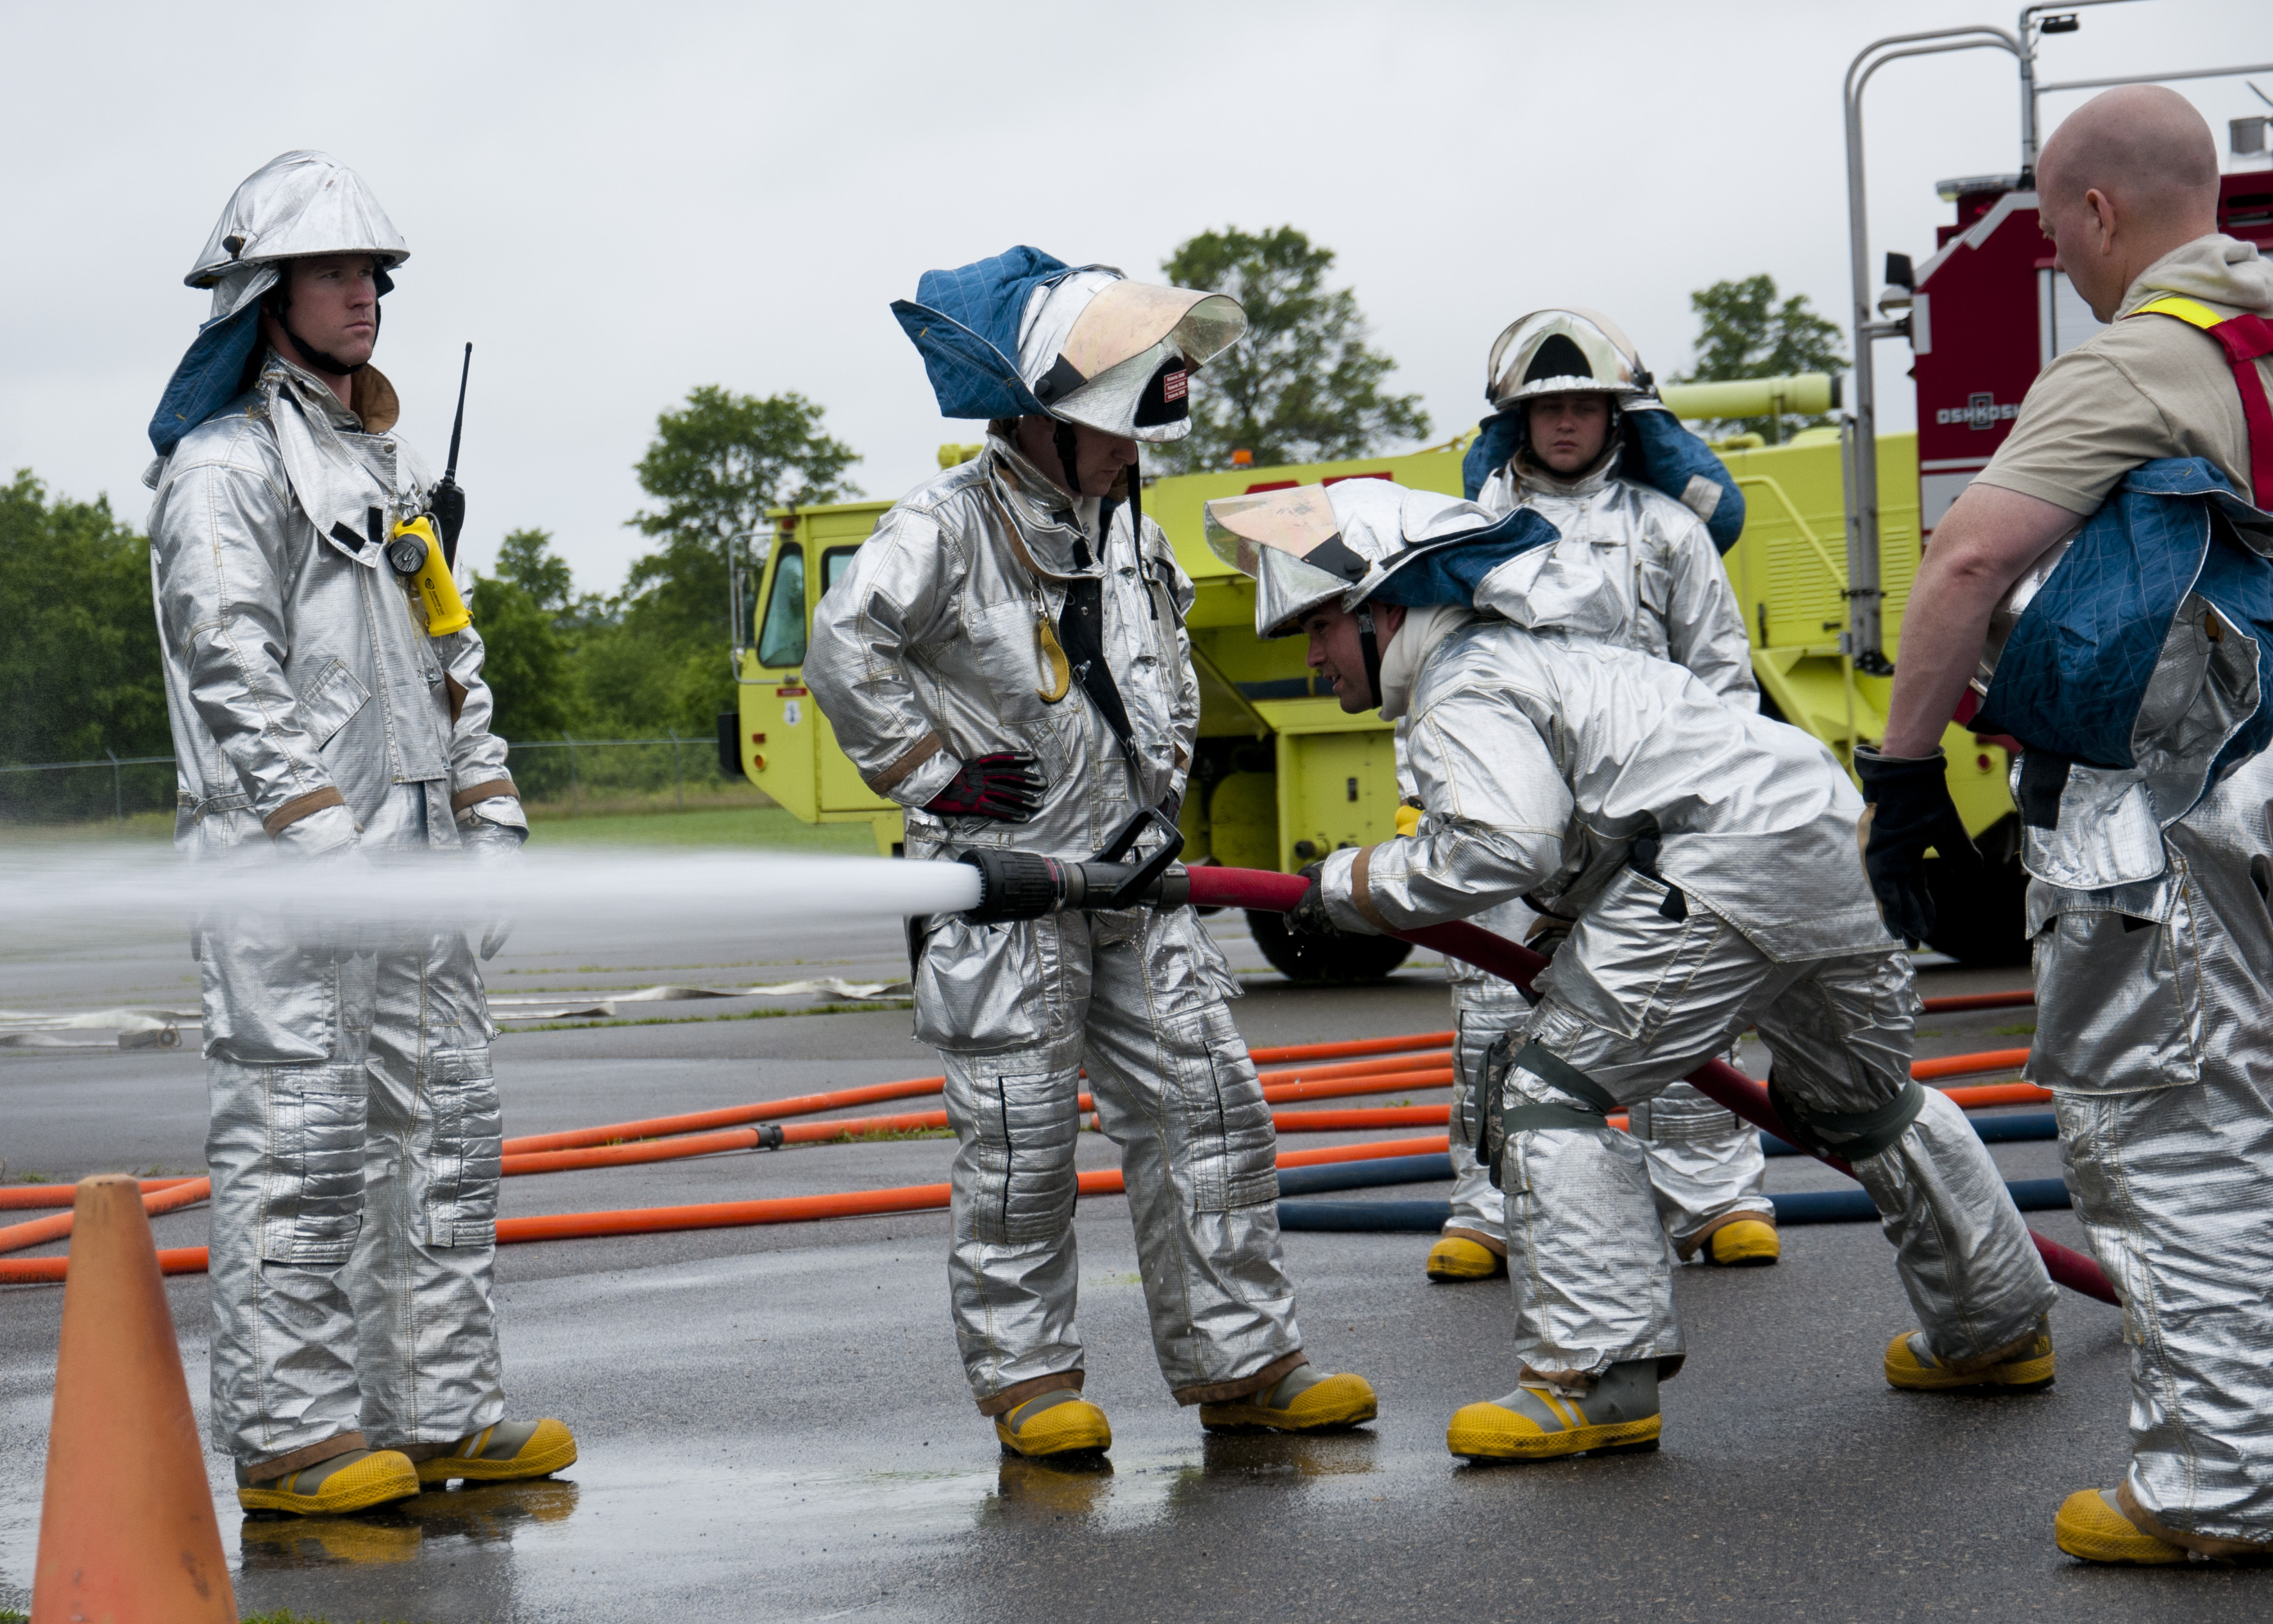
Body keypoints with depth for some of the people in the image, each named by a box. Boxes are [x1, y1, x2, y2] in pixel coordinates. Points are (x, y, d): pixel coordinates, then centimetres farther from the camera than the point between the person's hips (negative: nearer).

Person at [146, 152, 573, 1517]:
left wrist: (490, 807, 14)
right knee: (299, 1145, -9)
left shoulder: (394, 469, 22)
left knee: (445, 1126, 9)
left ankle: (443, 1411, 15)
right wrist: (322, 828, -21)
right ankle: (291, 1436, -5)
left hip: (415, 860, 9)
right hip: (286, 869, -9)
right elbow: (230, 665, -15)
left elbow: (452, 652, 25)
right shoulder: (223, 467, -6)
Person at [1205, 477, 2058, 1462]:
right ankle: (1998, 1327, 40)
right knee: (1863, 1103, 27)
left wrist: (1354, 886, -10)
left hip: (1729, 875, -11)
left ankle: (1598, 1378, -11)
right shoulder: (1525, 646, 27)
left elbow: (1506, 844, -21)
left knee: (1551, 1090, -6)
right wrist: (1578, 950, 37)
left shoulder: (1462, 690, -6)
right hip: (1832, 846, 11)